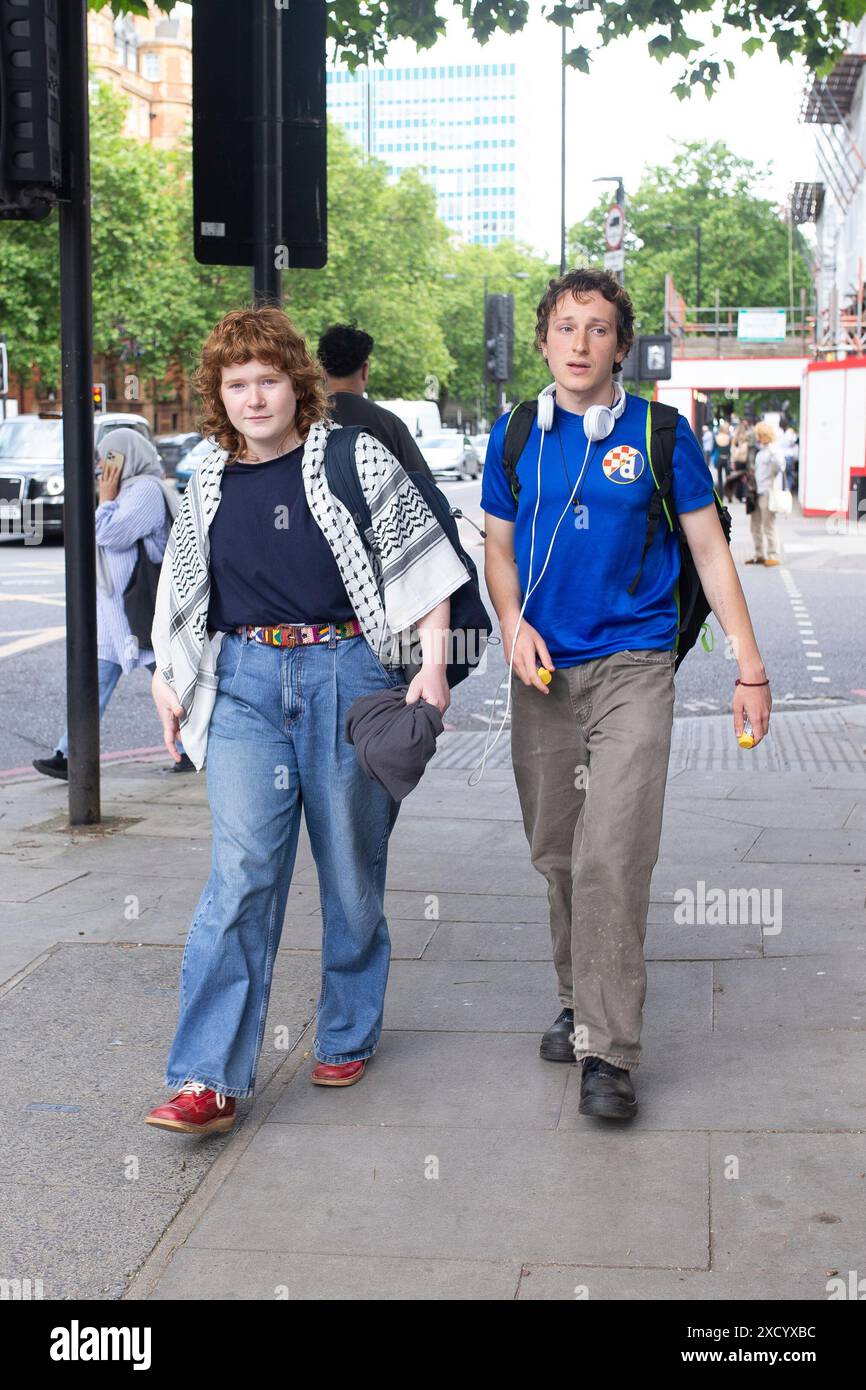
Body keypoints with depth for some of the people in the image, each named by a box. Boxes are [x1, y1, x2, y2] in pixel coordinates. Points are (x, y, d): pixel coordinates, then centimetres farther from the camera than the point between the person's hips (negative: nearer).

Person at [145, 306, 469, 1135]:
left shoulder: (356, 460, 1)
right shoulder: (208, 489, 12)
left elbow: (421, 561, -2)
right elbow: (181, 595, 24)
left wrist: (433, 667, -9)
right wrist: (166, 675, 17)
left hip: (348, 673, -2)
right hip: (246, 682, 2)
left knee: (352, 870, 7)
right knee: (242, 868, -9)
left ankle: (347, 1036, 26)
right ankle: (208, 1080, -11)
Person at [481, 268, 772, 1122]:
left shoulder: (658, 433, -1)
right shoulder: (514, 437, 7)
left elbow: (709, 550, 3)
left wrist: (750, 669, 0)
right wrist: (512, 621, -6)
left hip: (631, 667, -3)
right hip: (543, 672, 4)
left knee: (612, 856, -13)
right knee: (556, 852, 11)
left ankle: (607, 1051, -8)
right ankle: (579, 1001, 30)